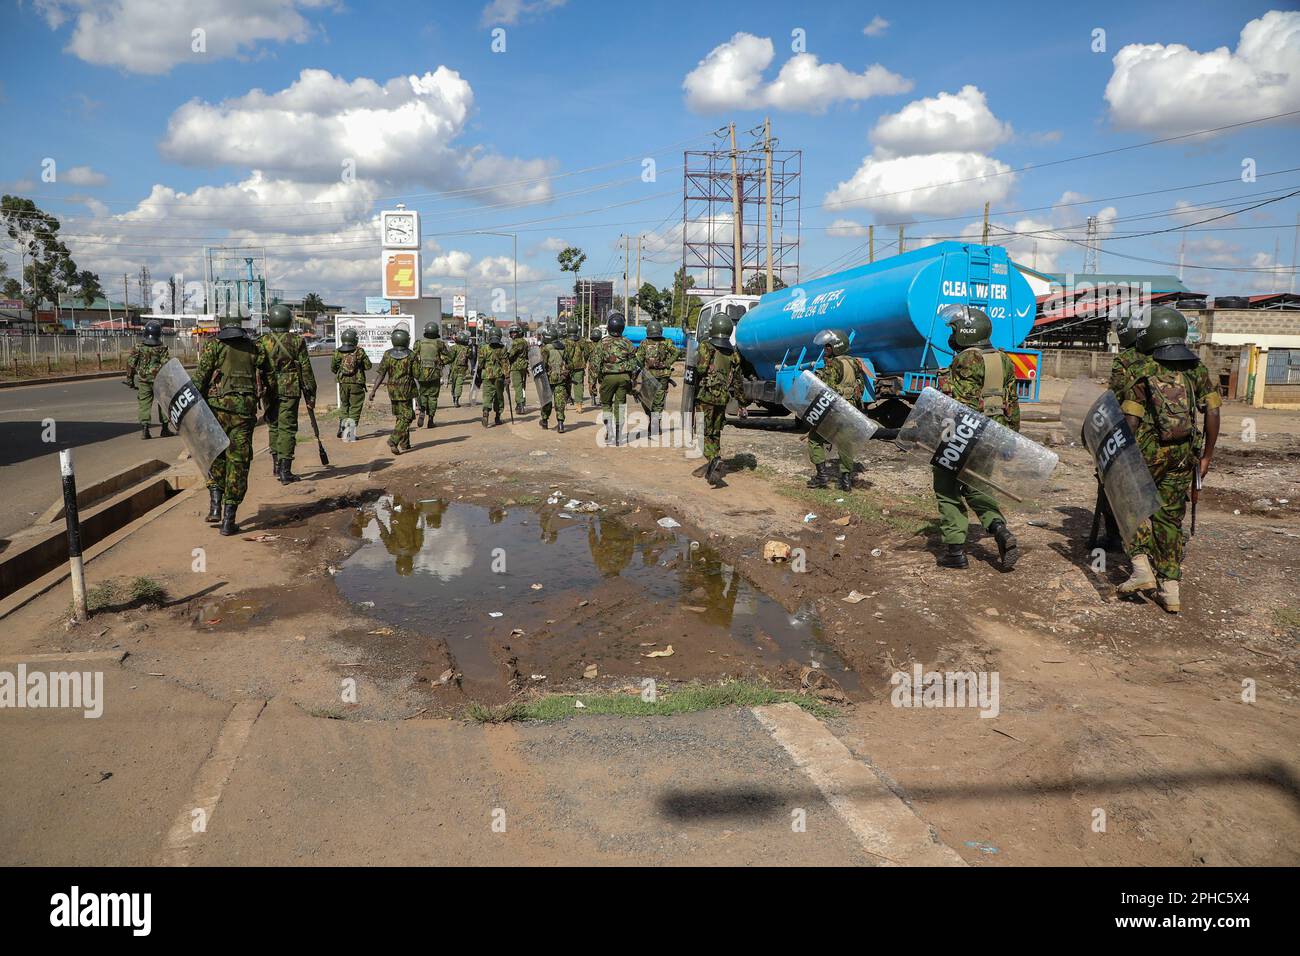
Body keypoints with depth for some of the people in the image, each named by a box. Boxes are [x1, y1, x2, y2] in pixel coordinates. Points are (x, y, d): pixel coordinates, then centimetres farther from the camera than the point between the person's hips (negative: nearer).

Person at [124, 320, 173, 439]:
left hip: (143, 381, 2)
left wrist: (130, 379, 10)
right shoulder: (162, 348, -6)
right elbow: (167, 364, -10)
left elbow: (130, 364, 2)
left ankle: (144, 429, -3)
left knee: (144, 404, 5)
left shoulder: (138, 348, 0)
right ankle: (163, 428, 12)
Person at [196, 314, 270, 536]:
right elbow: (269, 377, 16)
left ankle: (215, 506, 5)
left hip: (217, 407, -1)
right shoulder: (254, 348, 13)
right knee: (238, 461, 4)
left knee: (215, 455, 19)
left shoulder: (213, 346, 6)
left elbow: (202, 377, -4)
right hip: (245, 409, 1)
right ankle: (228, 520, 2)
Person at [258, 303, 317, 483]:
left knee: (274, 426, 17)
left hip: (270, 391, 2)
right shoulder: (297, 340, -2)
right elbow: (306, 369, -2)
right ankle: (285, 470, -7)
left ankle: (277, 465, 23)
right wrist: (310, 393, 3)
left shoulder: (262, 342, 2)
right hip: (290, 391, -2)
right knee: (287, 428, -2)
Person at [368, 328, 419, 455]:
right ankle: (393, 441, -20)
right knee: (405, 417, -2)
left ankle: (405, 444, 23)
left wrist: (373, 390, -2)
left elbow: (381, 375, -5)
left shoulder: (387, 355, -2)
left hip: (392, 390, 4)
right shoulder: (411, 355, -10)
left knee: (400, 416, 17)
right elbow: (417, 374, -8)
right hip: (406, 390, -4)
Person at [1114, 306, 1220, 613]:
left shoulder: (1140, 371, -7)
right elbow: (1212, 412, 4)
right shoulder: (1196, 369, 7)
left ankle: (1142, 568, 3)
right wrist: (1206, 456, 11)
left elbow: (1131, 420, -12)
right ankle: (1170, 589, 11)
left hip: (1149, 450, -4)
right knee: (1170, 518, 11)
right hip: (1184, 452, 4)